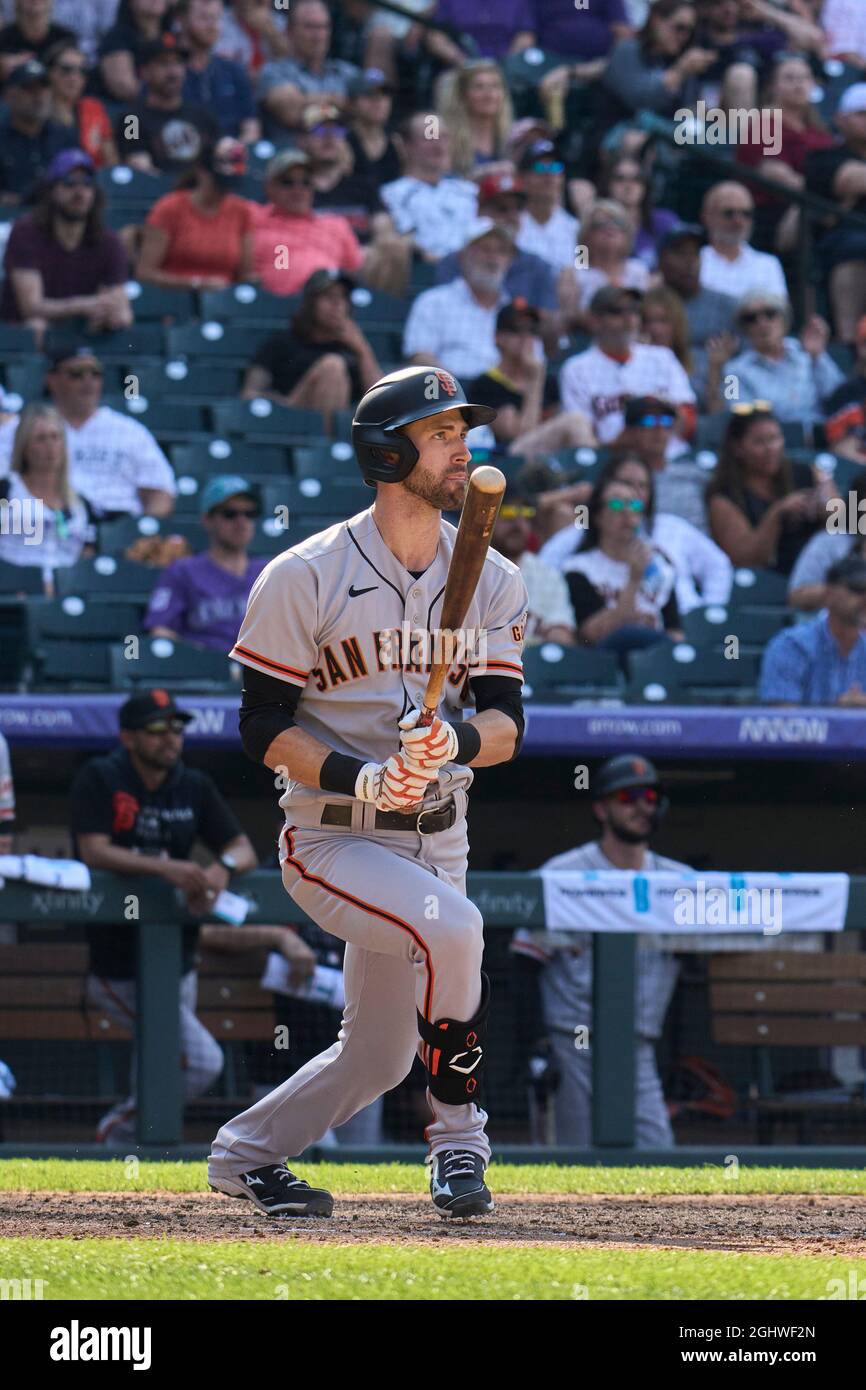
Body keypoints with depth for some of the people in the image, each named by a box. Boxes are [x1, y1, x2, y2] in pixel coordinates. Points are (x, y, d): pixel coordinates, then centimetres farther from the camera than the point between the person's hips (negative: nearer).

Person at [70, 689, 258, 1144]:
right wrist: (165, 868, -34)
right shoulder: (98, 780, -8)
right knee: (203, 1061, -16)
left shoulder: (194, 788, 7)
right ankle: (118, 1130, 1)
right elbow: (94, 851, -20)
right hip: (119, 968, -6)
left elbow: (244, 850, 5)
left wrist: (223, 867, -20)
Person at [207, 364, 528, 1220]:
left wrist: (458, 740, -28)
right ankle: (458, 1141, -15)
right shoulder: (303, 578, -10)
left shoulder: (491, 582, 3)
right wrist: (360, 780, -26)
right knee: (450, 926, -31)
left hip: (435, 839, 5)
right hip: (331, 838, -5)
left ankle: (246, 1153, 34)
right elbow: (264, 730, -10)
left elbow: (506, 725, -4)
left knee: (378, 1059, 10)